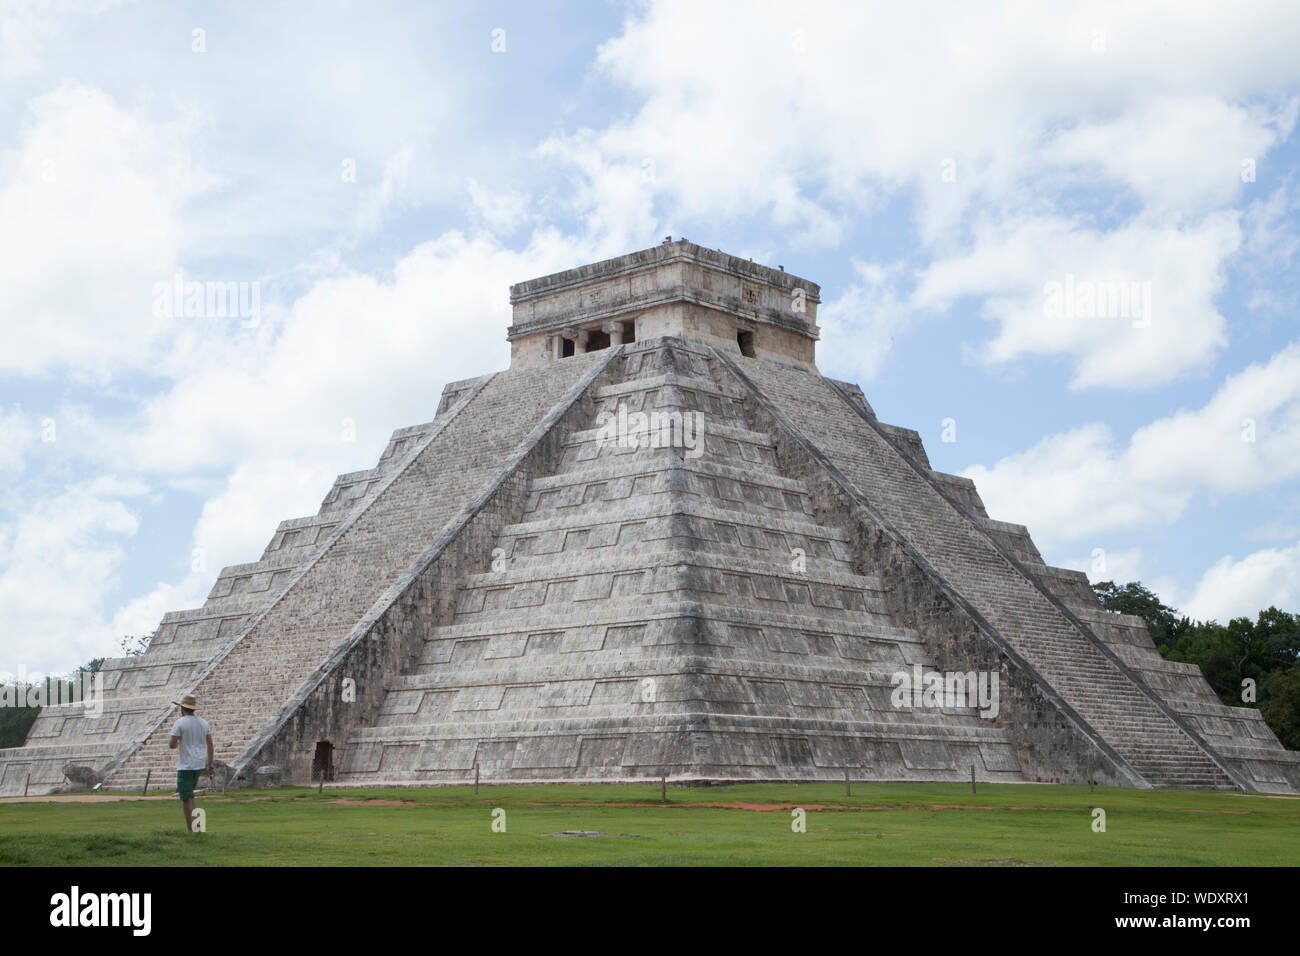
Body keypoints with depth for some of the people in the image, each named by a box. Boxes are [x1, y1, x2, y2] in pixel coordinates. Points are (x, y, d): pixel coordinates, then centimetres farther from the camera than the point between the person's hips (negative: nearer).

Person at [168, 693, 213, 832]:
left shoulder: (180, 723, -10)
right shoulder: (203, 723, 9)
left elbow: (172, 745, -13)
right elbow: (210, 745, 8)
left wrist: (176, 744, 11)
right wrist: (209, 764, 12)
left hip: (185, 765, -6)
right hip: (200, 764, 6)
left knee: (186, 798, -3)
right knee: (189, 793, 20)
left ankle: (190, 829, -4)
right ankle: (194, 822, 13)